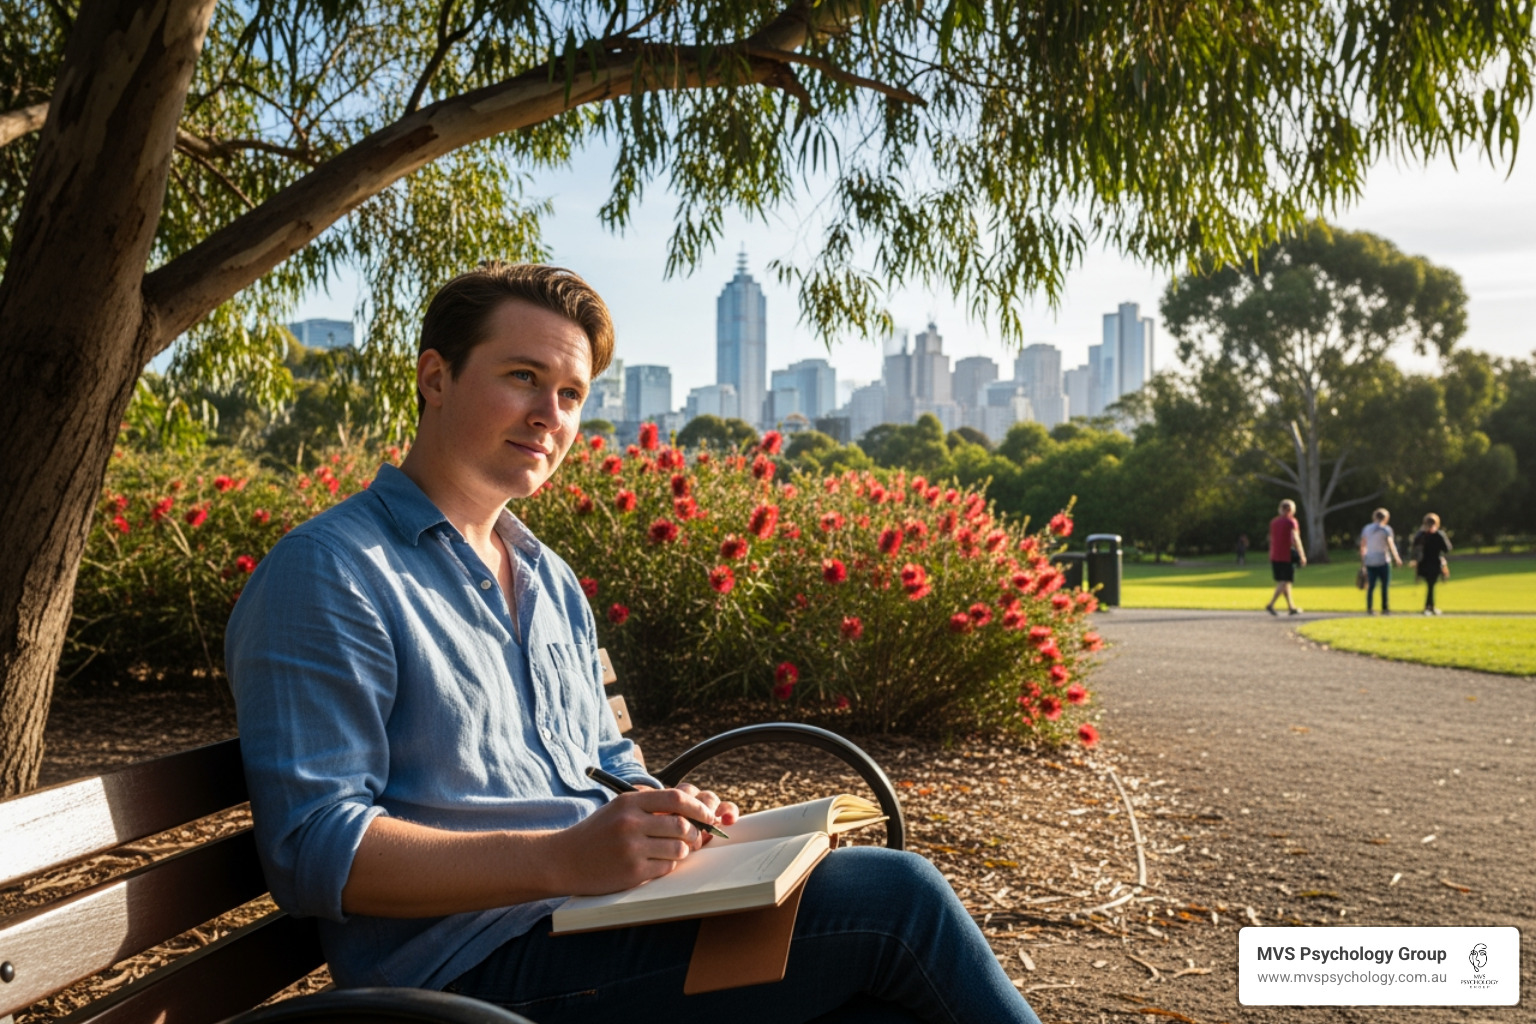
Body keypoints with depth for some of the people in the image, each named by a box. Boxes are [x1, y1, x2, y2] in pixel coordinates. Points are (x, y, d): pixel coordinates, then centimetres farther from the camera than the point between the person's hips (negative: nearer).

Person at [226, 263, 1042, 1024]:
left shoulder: (554, 584, 19)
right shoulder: (326, 575, -8)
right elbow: (310, 848, -15)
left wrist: (661, 813, 0)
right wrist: (562, 858, -25)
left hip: (605, 922, 8)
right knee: (892, 894, -17)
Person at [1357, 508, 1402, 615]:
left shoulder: (1366, 528, 9)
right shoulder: (1386, 529, -5)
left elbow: (1362, 545, 11)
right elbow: (1391, 545, -9)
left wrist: (1362, 560, 18)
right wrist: (1396, 558, 0)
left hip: (1369, 561, 5)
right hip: (1383, 561, -5)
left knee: (1371, 586, 6)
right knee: (1385, 585, 2)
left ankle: (1369, 608, 2)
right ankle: (1385, 608, 2)